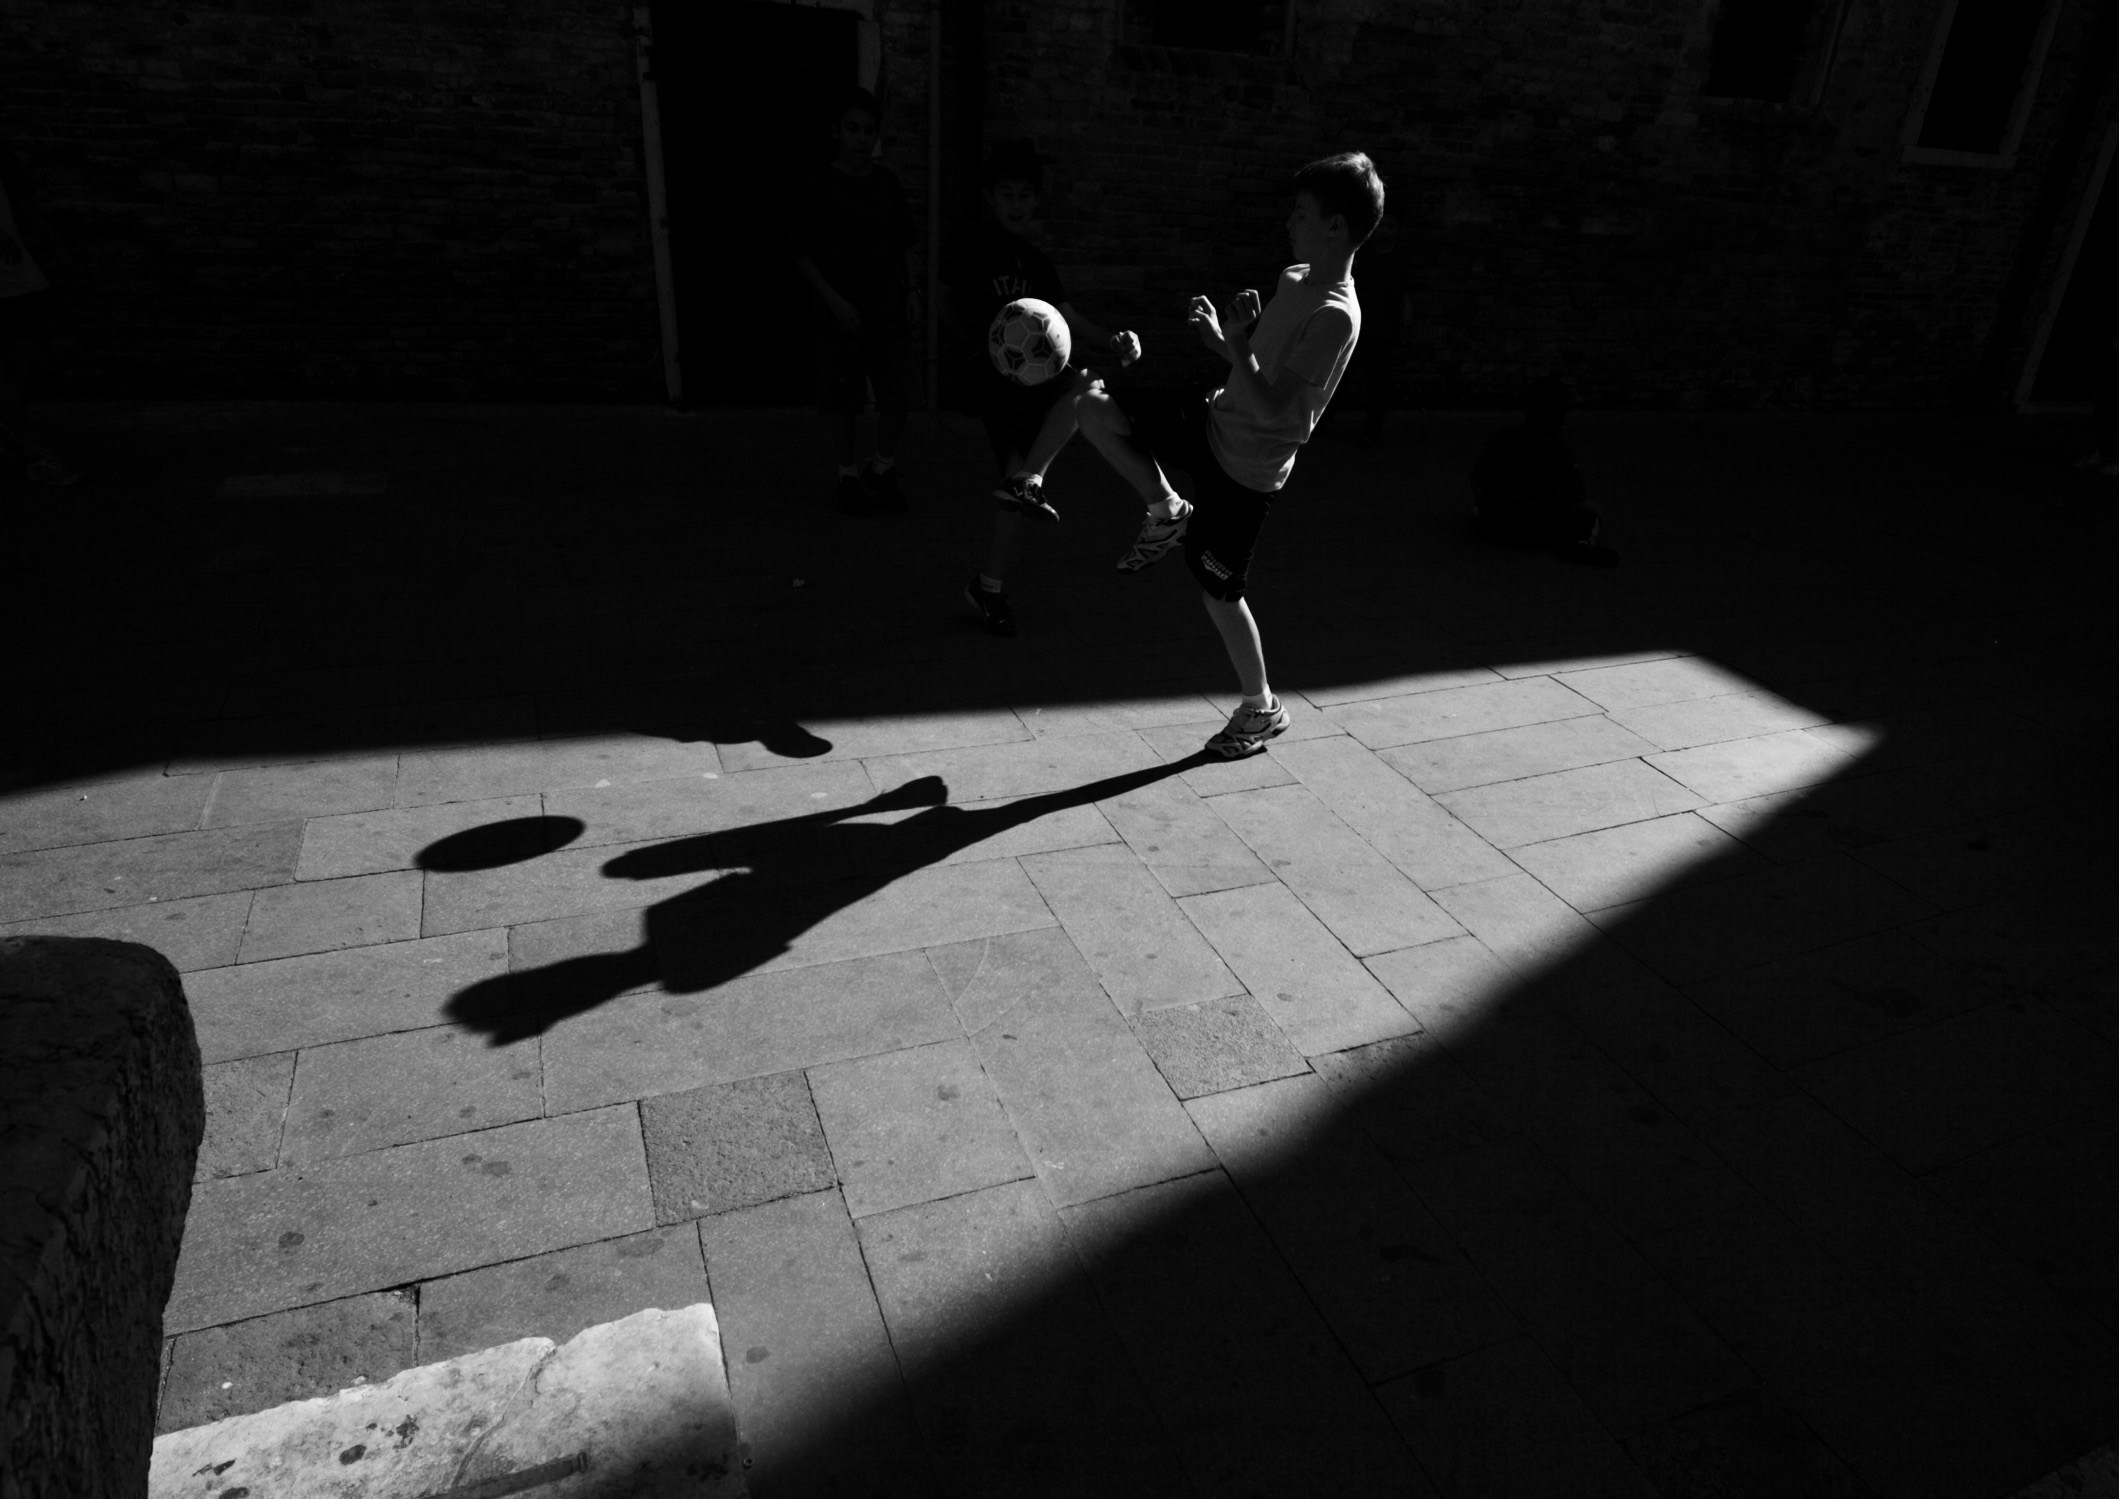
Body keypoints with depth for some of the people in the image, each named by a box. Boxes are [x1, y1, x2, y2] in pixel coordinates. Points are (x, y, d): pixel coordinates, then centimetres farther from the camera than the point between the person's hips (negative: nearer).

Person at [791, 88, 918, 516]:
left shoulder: (887, 182, 7)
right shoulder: (820, 185, -4)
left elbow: (905, 243, 17)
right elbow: (802, 255, -4)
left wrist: (912, 290, 4)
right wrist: (833, 299, -14)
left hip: (891, 313, 4)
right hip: (841, 317, -3)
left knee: (897, 398, 5)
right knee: (840, 403, 2)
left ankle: (884, 470, 25)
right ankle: (849, 476, 21)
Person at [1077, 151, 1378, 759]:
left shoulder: (1335, 316, -23)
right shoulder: (1294, 277, 5)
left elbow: (1272, 409, -27)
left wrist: (1233, 344, -30)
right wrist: (1229, 329, 1)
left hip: (1244, 468, -8)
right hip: (1216, 420, 8)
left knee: (1220, 592, 3)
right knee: (1093, 407, -3)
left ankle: (1262, 708, 25)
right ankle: (1167, 514, 13)